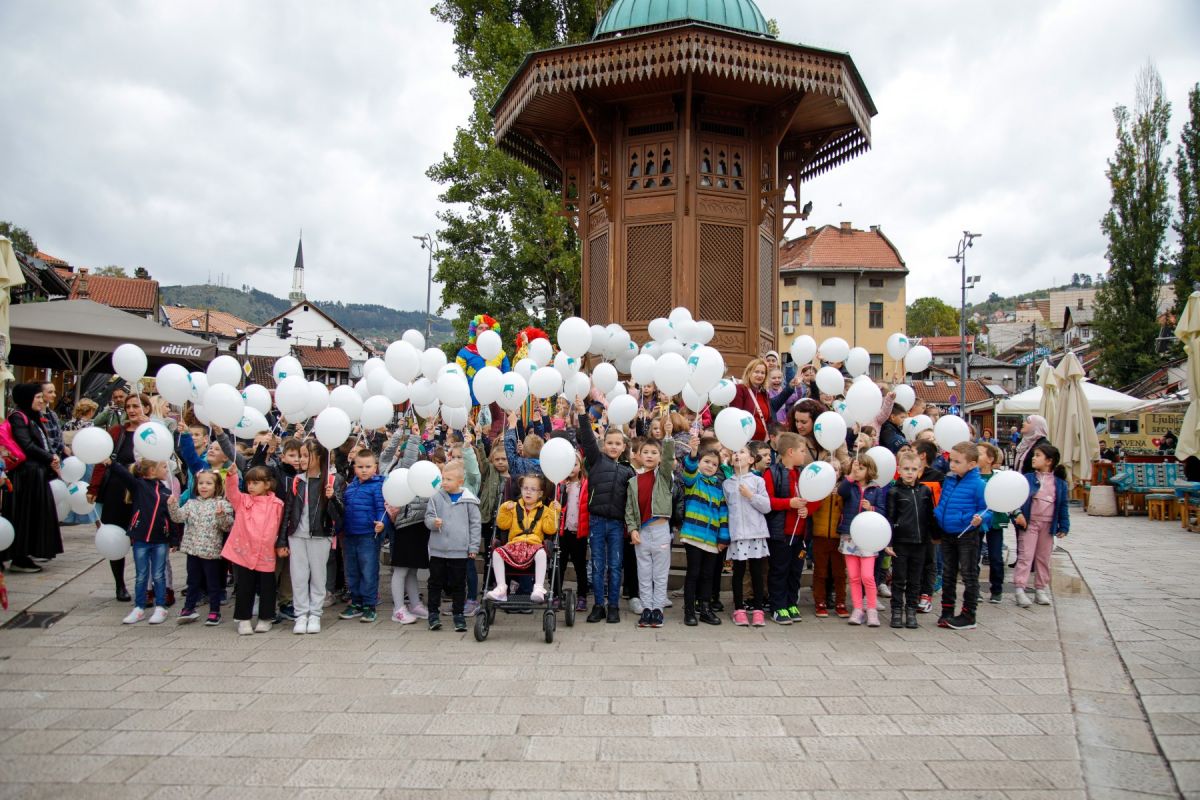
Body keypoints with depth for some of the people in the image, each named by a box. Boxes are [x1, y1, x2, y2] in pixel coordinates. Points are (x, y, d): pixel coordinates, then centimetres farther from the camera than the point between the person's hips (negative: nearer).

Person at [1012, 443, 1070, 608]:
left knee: (1044, 558, 13)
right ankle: (1020, 589, -6)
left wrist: (1064, 526, 3)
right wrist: (1018, 513, -22)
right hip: (1029, 523, -2)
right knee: (1025, 556, -5)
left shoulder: (1059, 483, 1)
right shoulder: (1027, 479, -4)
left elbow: (1063, 506, 5)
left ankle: (1041, 588, 23)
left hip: (1048, 525, 2)